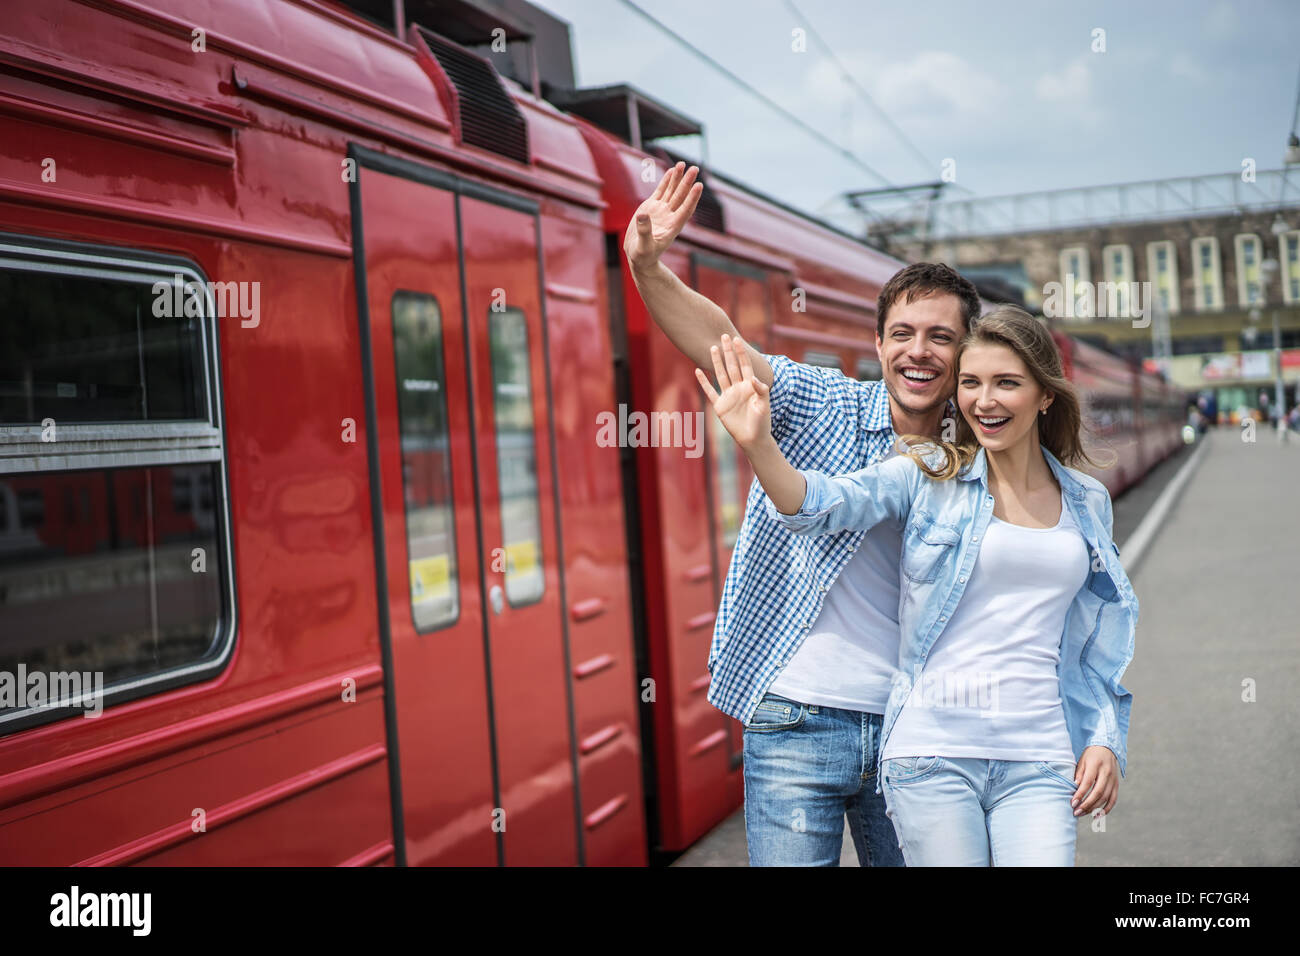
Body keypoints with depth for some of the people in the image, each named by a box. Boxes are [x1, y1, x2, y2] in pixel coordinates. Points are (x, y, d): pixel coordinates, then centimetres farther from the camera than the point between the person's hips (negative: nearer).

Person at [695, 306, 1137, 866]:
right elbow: (826, 505, -16)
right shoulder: (929, 475, 1)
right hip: (934, 752, -2)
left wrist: (1106, 738, 10)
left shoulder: (1088, 503, 11)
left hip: (1039, 763, 2)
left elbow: (1097, 640, 18)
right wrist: (758, 446, -34)